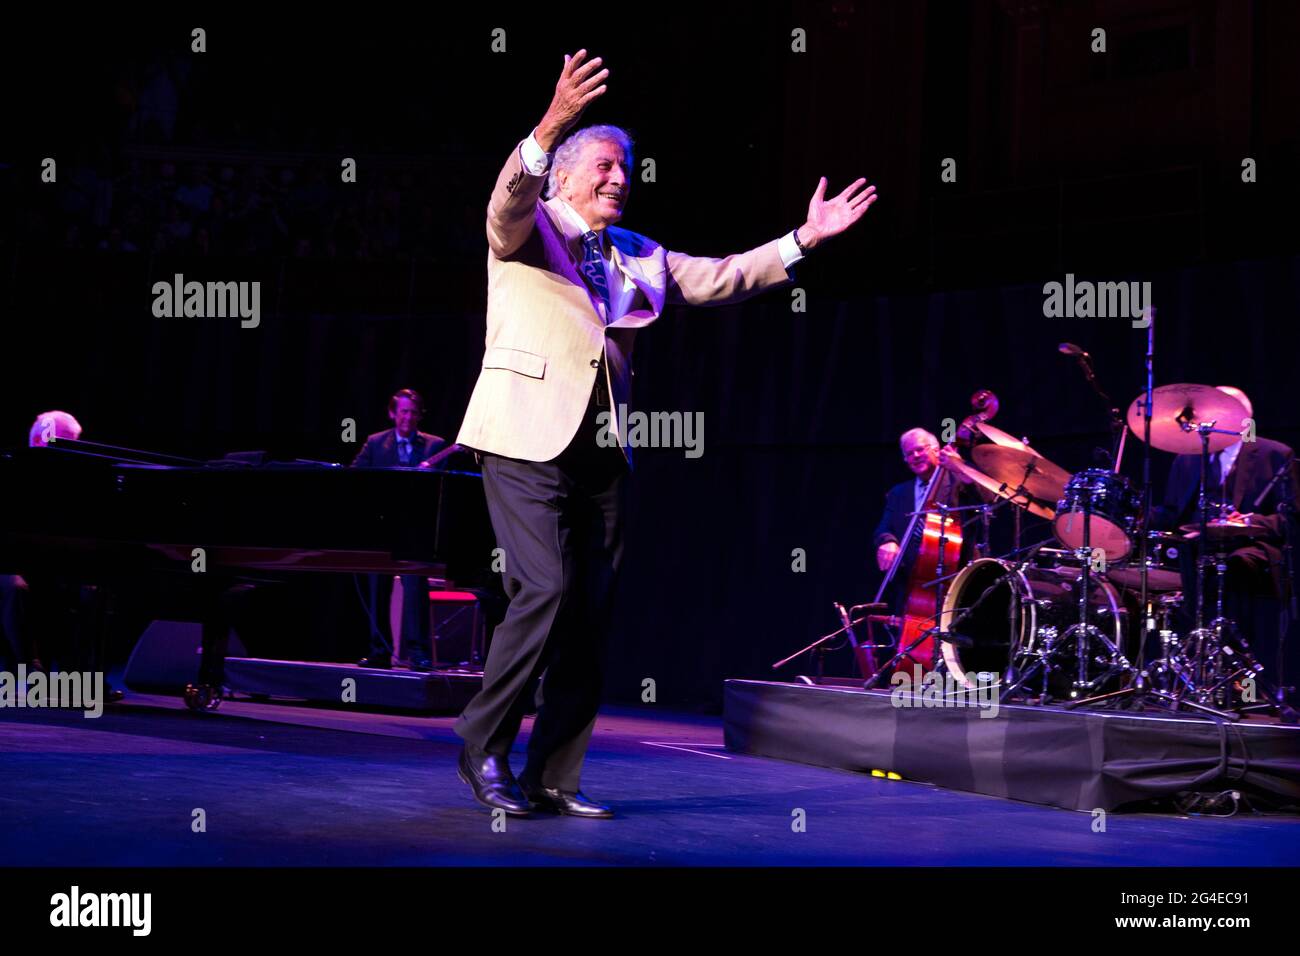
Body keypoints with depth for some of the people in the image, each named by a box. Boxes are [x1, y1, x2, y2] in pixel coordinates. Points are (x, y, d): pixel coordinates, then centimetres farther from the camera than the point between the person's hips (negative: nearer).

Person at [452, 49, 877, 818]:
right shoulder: (527, 233, 3)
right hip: (530, 440, -6)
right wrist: (550, 128, -37)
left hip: (603, 451, 6)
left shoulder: (637, 258, 21)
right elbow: (508, 204, -19)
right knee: (546, 590, -18)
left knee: (592, 613, 2)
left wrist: (803, 240, 8)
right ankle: (485, 744, -2)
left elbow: (719, 278, 18)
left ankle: (554, 777, 8)